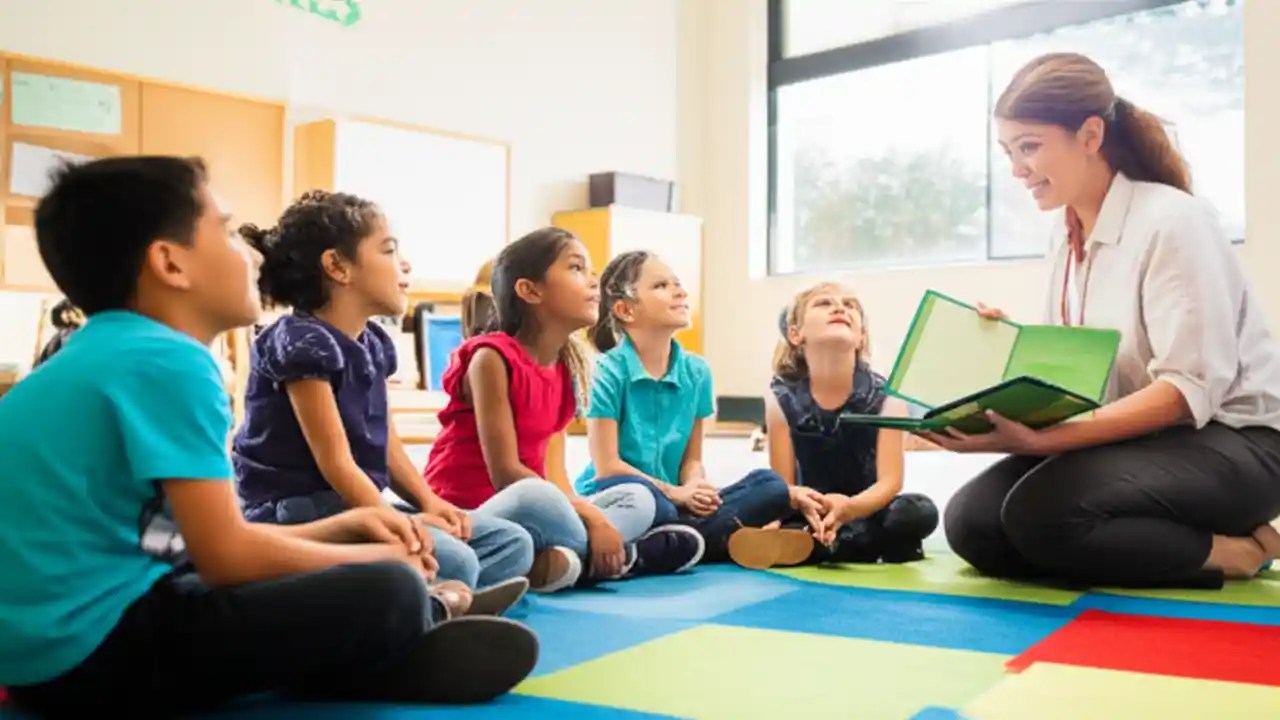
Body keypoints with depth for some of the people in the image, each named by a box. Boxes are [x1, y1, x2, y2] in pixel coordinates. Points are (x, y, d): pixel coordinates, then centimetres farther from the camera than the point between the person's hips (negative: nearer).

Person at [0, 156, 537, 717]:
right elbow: (226, 557, -19)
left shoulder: (100, 354, 12)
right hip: (93, 643, -11)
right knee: (389, 594, -16)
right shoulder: (168, 362, -18)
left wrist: (341, 526, 10)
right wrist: (379, 559, -4)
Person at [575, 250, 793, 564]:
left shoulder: (696, 372, 7)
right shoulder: (607, 371, -9)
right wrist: (675, 492, -15)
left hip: (671, 503, 6)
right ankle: (719, 539, -19)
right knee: (635, 493, -41)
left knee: (770, 486, -11)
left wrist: (694, 488, -14)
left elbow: (692, 459, 9)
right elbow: (606, 465, -12)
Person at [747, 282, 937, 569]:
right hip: (810, 516, 0)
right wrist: (800, 498, -35)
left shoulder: (885, 395, -11)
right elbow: (780, 485, -9)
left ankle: (814, 547, -16)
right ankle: (879, 548, -19)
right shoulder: (782, 397, -10)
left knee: (919, 512, -31)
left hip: (866, 513, 1)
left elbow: (890, 481, -16)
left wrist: (849, 509, -39)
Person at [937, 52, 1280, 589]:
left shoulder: (1170, 221, -16)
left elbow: (1192, 388, -23)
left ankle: (1231, 551, -8)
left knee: (1037, 511, -31)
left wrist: (1042, 439, -33)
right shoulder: (1068, 233, 6)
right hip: (1139, 438, 7)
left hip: (1231, 443, -7)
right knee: (970, 522, -12)